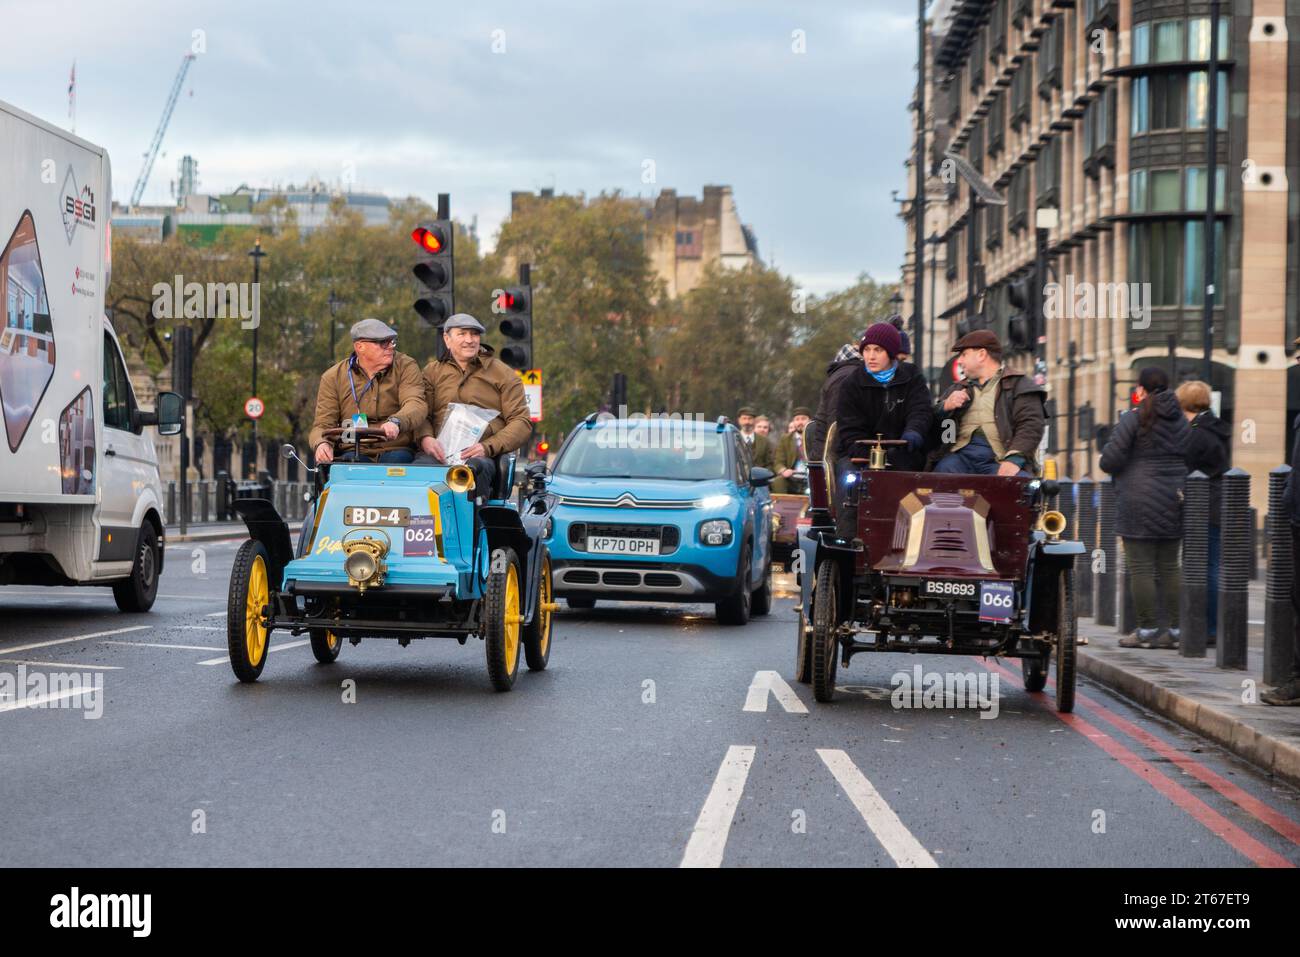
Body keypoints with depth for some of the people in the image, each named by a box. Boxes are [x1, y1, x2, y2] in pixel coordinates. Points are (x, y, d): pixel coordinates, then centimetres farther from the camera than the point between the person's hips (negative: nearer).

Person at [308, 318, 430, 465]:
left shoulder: (406, 366, 3)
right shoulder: (333, 377, 6)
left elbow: (416, 404, -14)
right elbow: (323, 424, 4)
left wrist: (396, 422, -39)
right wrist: (321, 444, -22)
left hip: (395, 449, 0)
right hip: (353, 451, 0)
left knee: (396, 459, -33)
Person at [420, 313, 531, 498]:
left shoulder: (504, 374, 16)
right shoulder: (433, 372, 23)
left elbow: (522, 423, 8)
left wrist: (487, 447, -10)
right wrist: (425, 438, -14)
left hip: (483, 456, -1)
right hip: (441, 454, 1)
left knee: (476, 468, -40)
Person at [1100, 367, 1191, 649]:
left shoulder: (1133, 419, -8)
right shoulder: (1181, 422, 11)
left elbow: (1110, 461, -12)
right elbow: (1190, 462, 12)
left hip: (1140, 503, -6)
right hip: (1173, 502, 6)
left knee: (1141, 567, -2)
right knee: (1169, 567, 11)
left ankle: (1147, 630, -3)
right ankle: (1178, 629, 9)